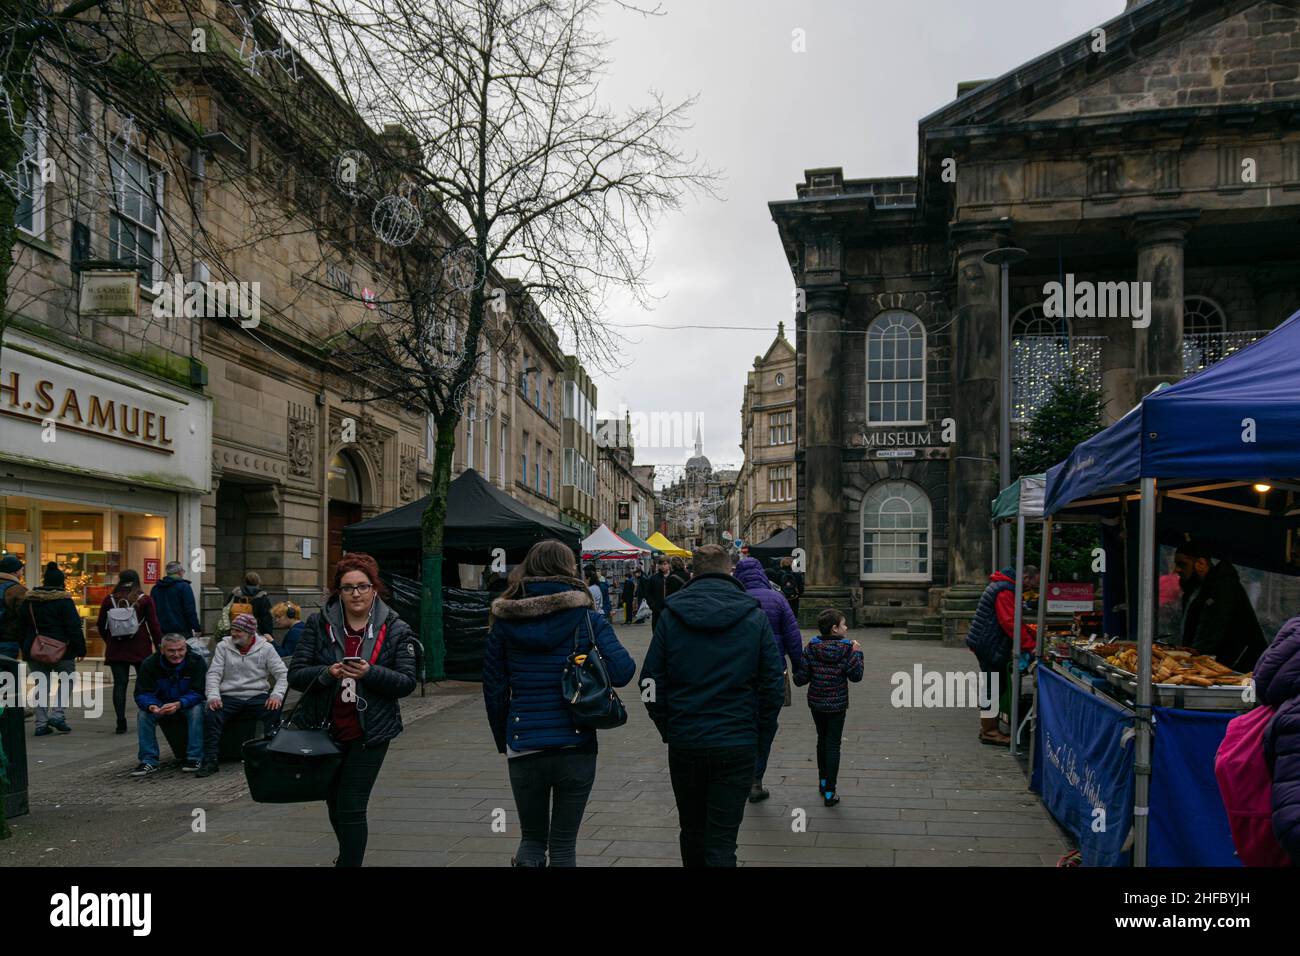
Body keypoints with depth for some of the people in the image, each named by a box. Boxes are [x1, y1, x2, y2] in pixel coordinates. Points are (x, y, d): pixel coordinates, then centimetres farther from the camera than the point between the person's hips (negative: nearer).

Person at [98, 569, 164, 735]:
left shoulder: (109, 600, 3)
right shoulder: (145, 600, -4)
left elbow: (102, 626, 10)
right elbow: (154, 624, -5)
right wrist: (159, 645, 3)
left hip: (116, 649, 2)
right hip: (140, 649, -1)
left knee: (119, 684, 2)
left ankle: (121, 723, -2)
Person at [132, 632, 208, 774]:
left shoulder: (196, 661, -19)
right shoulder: (149, 664, -15)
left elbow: (198, 692, -22)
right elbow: (142, 694, -16)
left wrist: (179, 704, -42)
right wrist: (152, 706, -40)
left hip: (188, 703, -2)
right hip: (160, 704, 2)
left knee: (197, 710, -33)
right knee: (144, 714, -25)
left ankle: (195, 758, -23)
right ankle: (148, 761, -18)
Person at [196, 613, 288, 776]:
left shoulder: (266, 648, 4)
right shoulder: (223, 646, 7)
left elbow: (283, 674, 1)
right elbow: (213, 674, 2)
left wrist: (277, 694, -17)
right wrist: (213, 696, -17)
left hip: (257, 696, -1)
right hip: (229, 696, 1)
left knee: (275, 711, -30)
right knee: (210, 715, -28)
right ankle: (210, 761, -19)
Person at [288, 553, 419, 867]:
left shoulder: (395, 629, -6)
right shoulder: (319, 624, -3)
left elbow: (407, 682, -9)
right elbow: (295, 674, -6)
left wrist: (370, 672, -25)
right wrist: (327, 673, -25)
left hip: (369, 732, -3)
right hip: (326, 729, 3)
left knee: (351, 807, -8)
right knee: (334, 801, 23)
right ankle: (350, 852, 51)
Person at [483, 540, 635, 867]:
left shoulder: (504, 621, 1)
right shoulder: (586, 617, -5)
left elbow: (493, 690, 4)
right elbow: (622, 672, -14)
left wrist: (504, 742, 14)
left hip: (524, 750, 1)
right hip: (576, 747, -1)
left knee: (532, 838, 21)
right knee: (563, 844, 13)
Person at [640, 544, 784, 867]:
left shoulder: (671, 615, -1)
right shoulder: (755, 616, -2)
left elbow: (651, 680, -1)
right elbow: (773, 682, -2)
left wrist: (668, 728, 9)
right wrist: (761, 730, 9)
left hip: (684, 743, 2)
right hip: (738, 745, -1)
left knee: (691, 832, 20)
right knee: (721, 840, 2)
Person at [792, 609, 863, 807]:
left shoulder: (811, 648, -7)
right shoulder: (846, 649, -14)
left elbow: (801, 678, -9)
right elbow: (856, 676, -8)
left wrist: (796, 662, 9)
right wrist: (857, 653, 1)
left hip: (816, 703, 3)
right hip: (837, 705, -3)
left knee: (822, 740, 21)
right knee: (833, 745, 2)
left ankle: (823, 782, 34)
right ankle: (829, 793, 1)